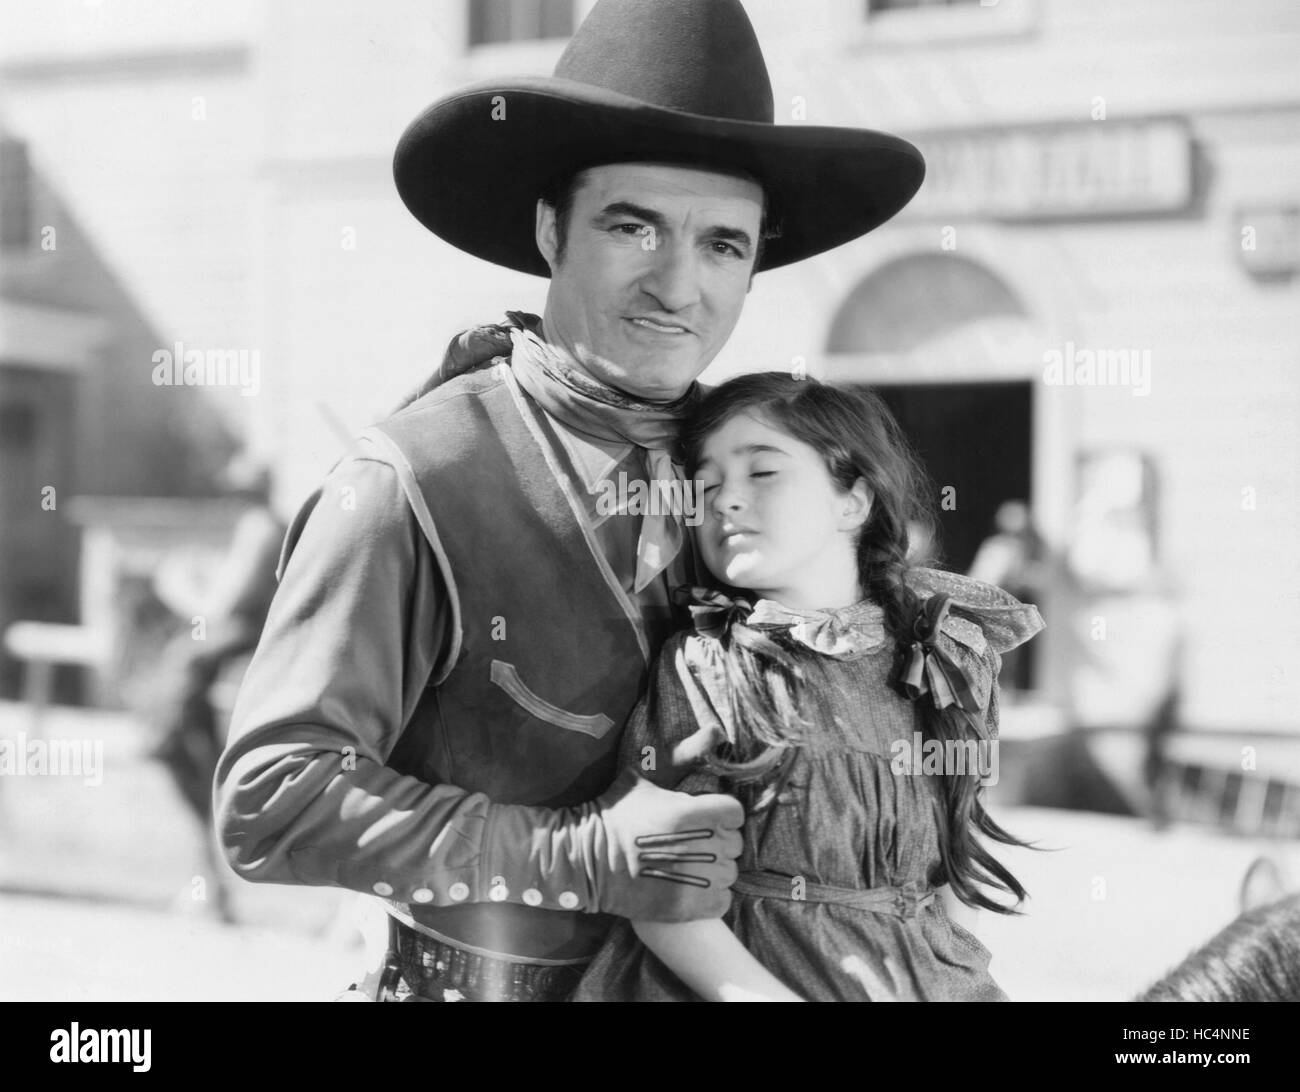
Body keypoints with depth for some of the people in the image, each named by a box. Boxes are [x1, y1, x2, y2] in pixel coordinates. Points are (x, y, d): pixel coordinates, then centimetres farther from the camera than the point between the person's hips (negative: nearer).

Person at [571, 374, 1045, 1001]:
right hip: (745, 974, -4)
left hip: (927, 977, 4)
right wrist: (768, 995, -18)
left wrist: (934, 977, -2)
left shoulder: (950, 657, 4)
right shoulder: (704, 669, -6)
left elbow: (968, 855, 11)